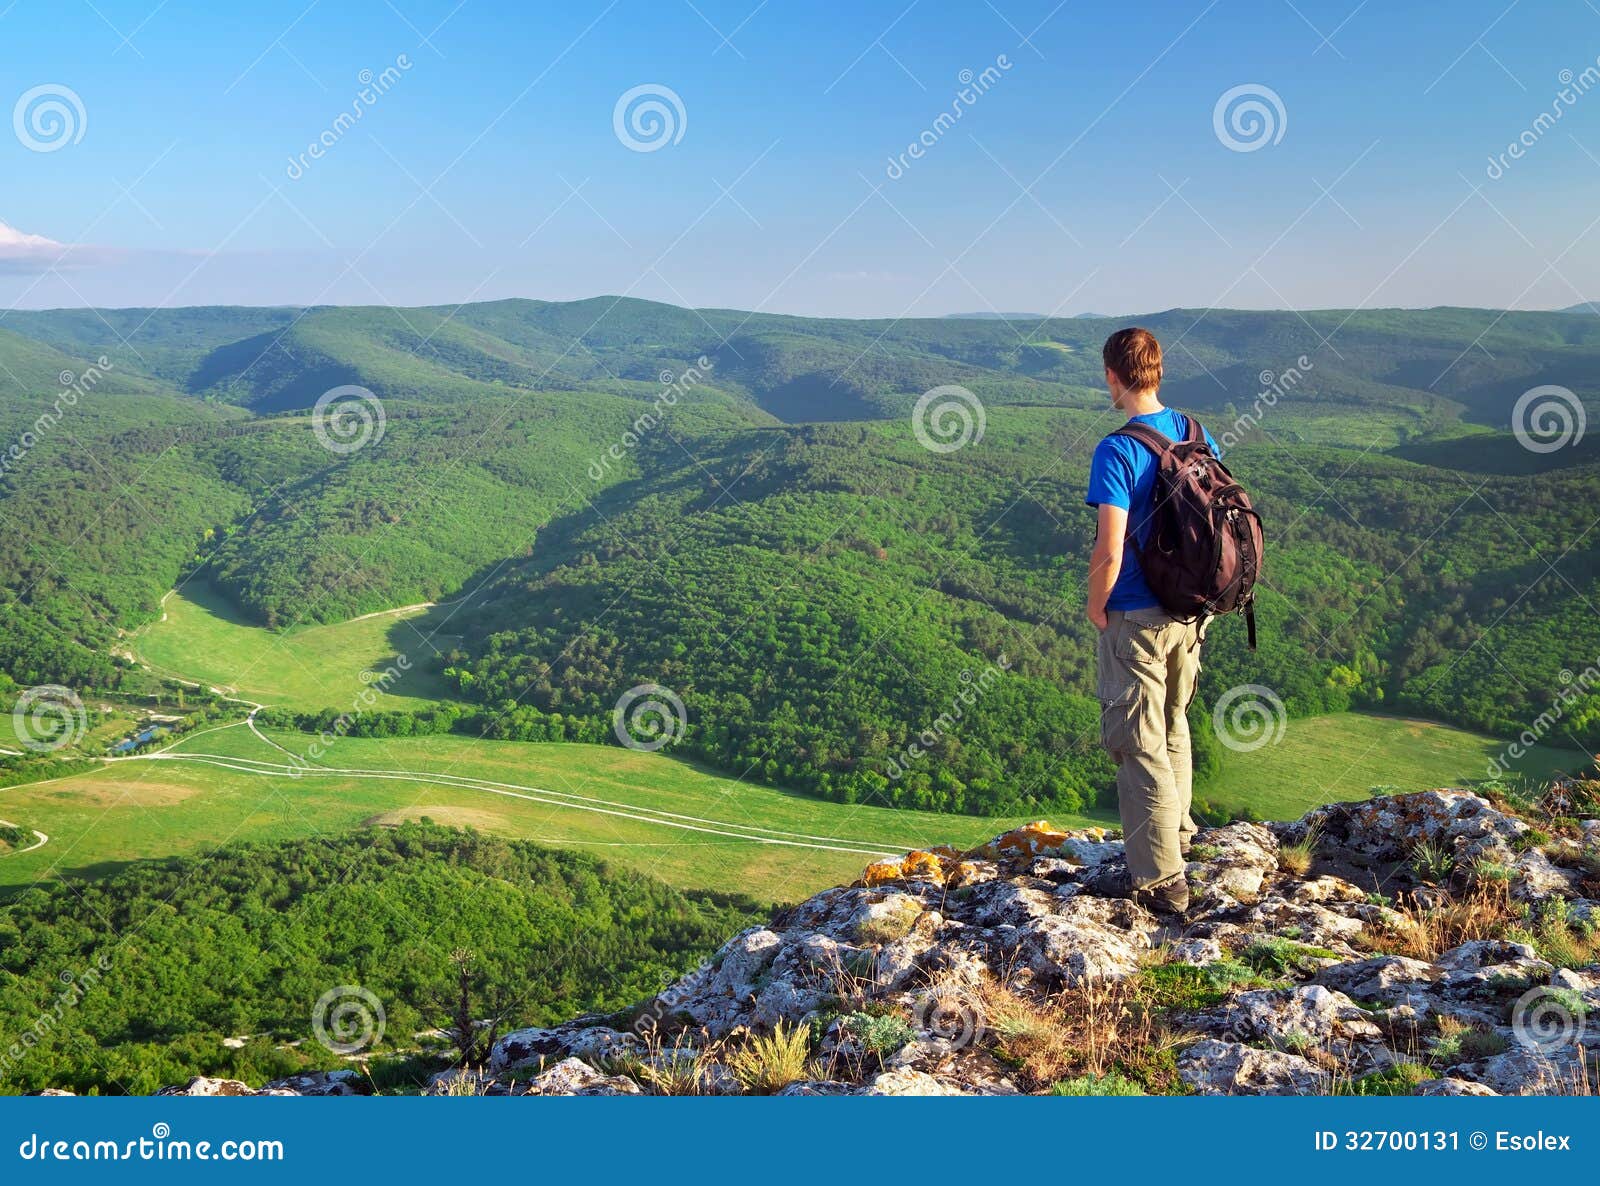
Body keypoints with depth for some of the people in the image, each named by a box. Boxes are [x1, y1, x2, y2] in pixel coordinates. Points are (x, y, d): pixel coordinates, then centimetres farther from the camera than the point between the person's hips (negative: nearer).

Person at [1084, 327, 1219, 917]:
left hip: (1136, 618, -7)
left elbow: (1110, 551, -24)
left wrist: (1095, 608, -7)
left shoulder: (1116, 451, -19)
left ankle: (1162, 883, 4)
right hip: (1192, 612, 7)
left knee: (1138, 745, 1)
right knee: (1173, 727, 25)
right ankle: (1176, 835, 41)